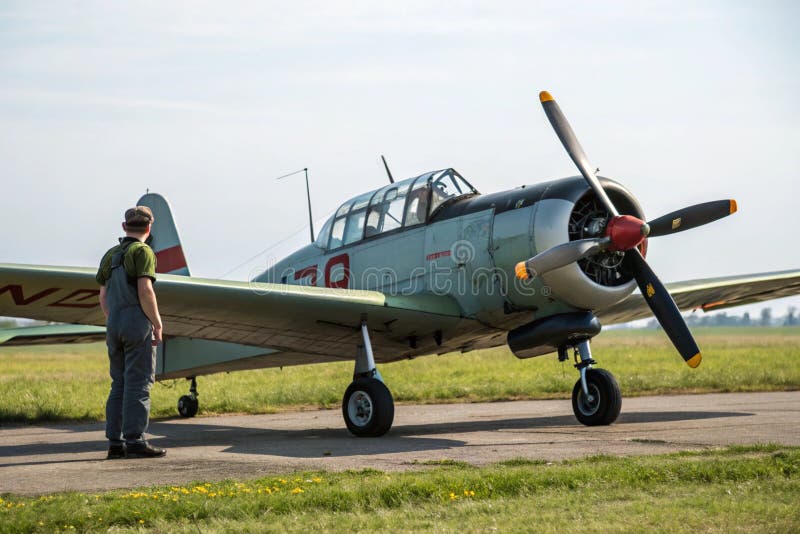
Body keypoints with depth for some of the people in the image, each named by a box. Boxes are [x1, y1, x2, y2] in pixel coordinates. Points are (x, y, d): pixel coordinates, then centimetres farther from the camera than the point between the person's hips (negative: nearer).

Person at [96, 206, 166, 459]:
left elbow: (103, 297, 18)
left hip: (114, 324, 7)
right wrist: (157, 324, -10)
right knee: (138, 383, -6)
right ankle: (135, 441, -9)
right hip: (137, 322, -7)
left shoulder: (110, 255, 17)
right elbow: (145, 290, -16)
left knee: (120, 384, 9)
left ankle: (115, 442, 7)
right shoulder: (142, 251, -6)